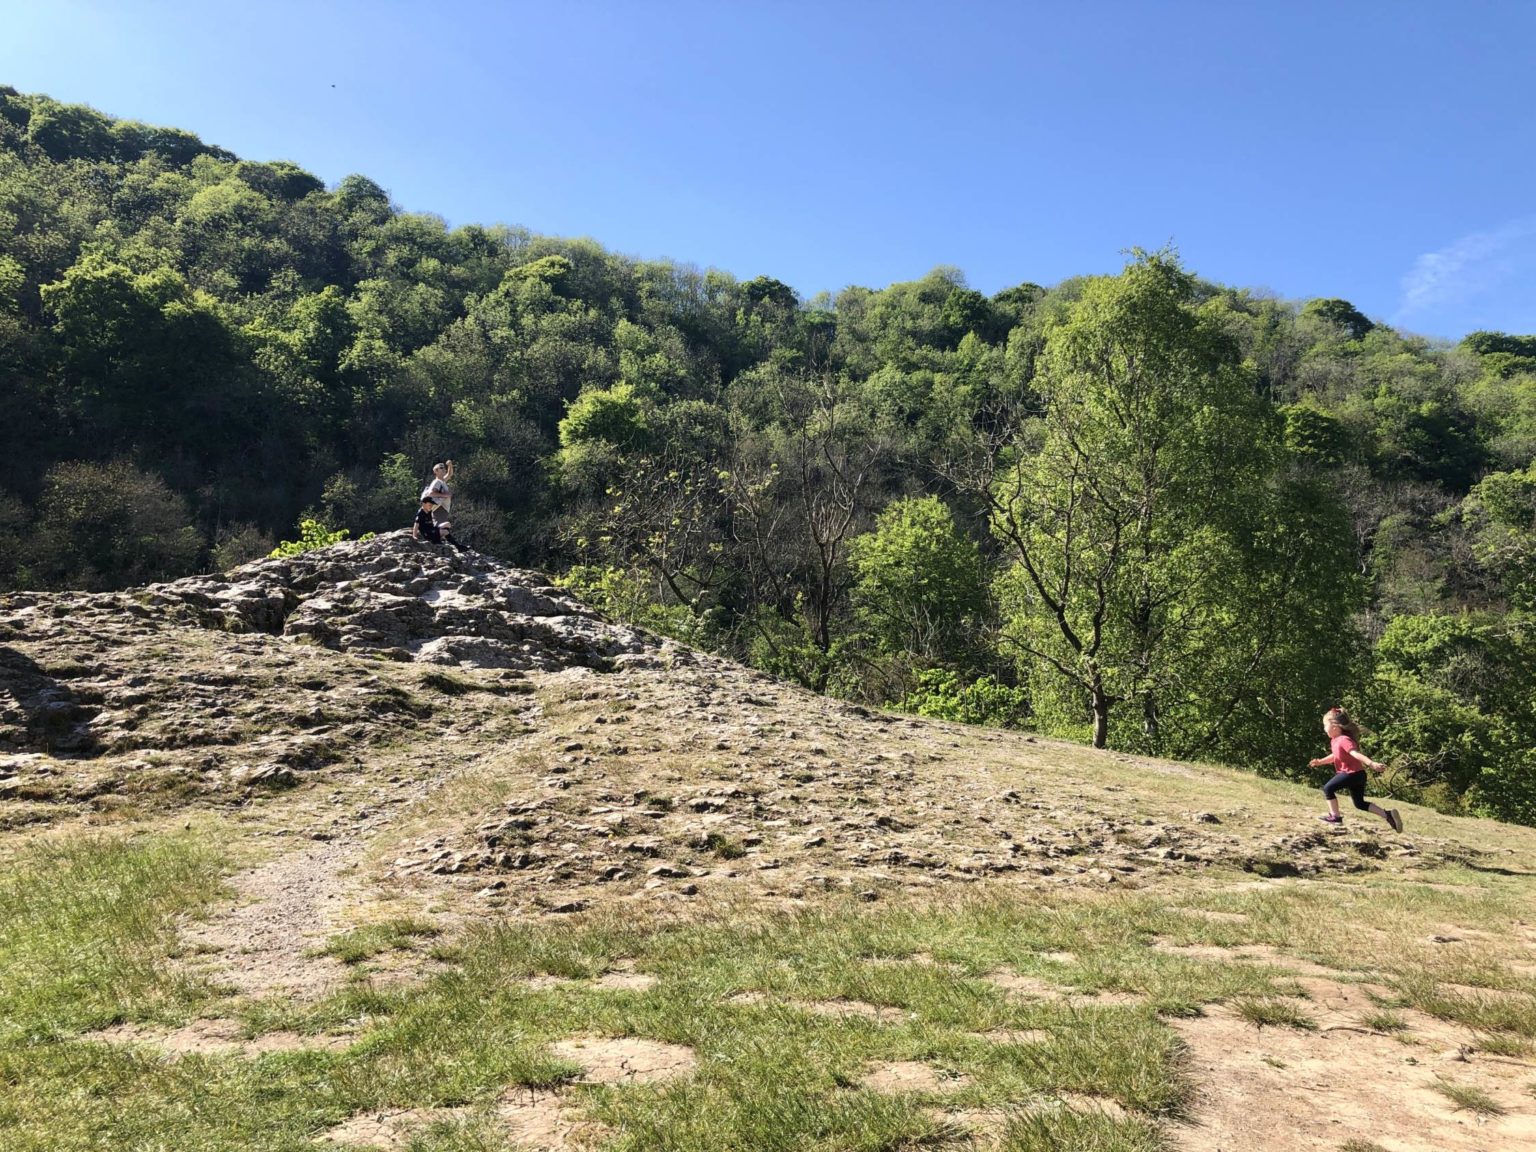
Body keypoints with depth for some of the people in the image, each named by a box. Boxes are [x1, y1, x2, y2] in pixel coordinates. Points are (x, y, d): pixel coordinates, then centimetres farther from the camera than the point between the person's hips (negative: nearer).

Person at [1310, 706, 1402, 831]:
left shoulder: (1344, 740, -21)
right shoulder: (1335, 740, 11)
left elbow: (1356, 754, -36)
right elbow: (1335, 756, 27)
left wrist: (1371, 763, -49)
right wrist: (1319, 762, 20)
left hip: (1353, 773, -10)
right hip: (1356, 774, 10)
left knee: (1328, 788, -8)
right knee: (1360, 803, 15)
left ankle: (1335, 817, -1)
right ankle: (1388, 815, 10)